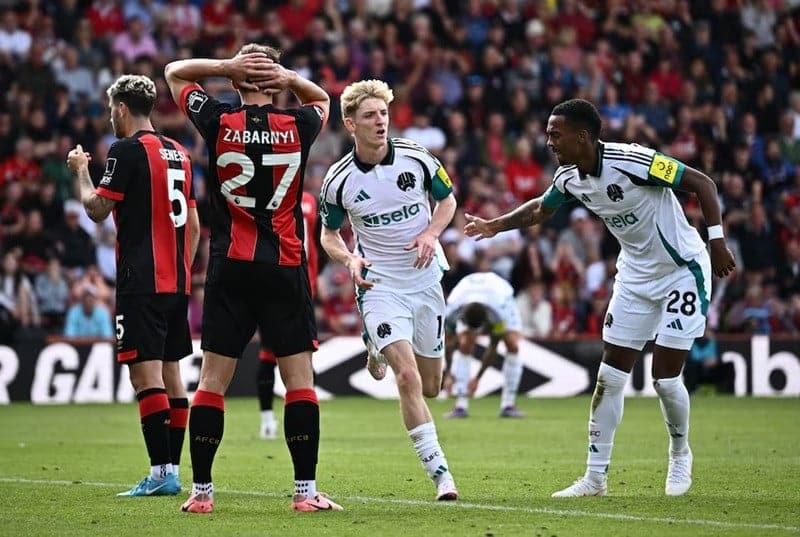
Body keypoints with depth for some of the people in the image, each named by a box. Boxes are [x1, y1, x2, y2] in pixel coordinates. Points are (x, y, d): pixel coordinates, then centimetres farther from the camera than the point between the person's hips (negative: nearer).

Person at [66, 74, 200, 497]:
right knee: (170, 372, 11)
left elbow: (97, 209, -8)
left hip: (142, 282, -8)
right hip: (177, 281, 8)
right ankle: (173, 469, 12)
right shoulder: (179, 153, 15)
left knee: (145, 374, -9)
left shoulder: (127, 150, -9)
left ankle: (161, 473, -15)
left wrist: (81, 170, 8)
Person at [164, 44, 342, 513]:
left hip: (230, 268, 0)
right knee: (300, 377, 2)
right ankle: (306, 490, -1)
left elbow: (174, 73, 15)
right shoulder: (297, 126, 0)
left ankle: (202, 491, 4)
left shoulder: (220, 122, -2)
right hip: (285, 268, 0)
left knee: (213, 380, 3)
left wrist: (227, 65, 1)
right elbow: (322, 99, 26)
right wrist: (292, 79, 5)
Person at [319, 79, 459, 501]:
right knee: (407, 376, -20)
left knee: (430, 387, 11)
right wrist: (349, 259, -15)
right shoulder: (339, 180, -10)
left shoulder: (416, 158, -8)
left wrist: (430, 234, -12)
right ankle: (439, 472, -16)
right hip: (379, 285, -3)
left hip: (425, 280, 3)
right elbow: (328, 234, 6)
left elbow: (447, 200, 7)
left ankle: (379, 351, 45)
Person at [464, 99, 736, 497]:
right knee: (609, 378, 1)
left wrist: (716, 242, -28)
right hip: (635, 275, 7)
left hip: (683, 272, -7)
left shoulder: (632, 162, -27)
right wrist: (495, 226, 10)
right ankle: (596, 477, 7)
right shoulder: (569, 178, -4)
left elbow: (702, 183, -22)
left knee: (665, 378, -7)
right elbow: (540, 209, 19)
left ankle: (680, 455, 20)